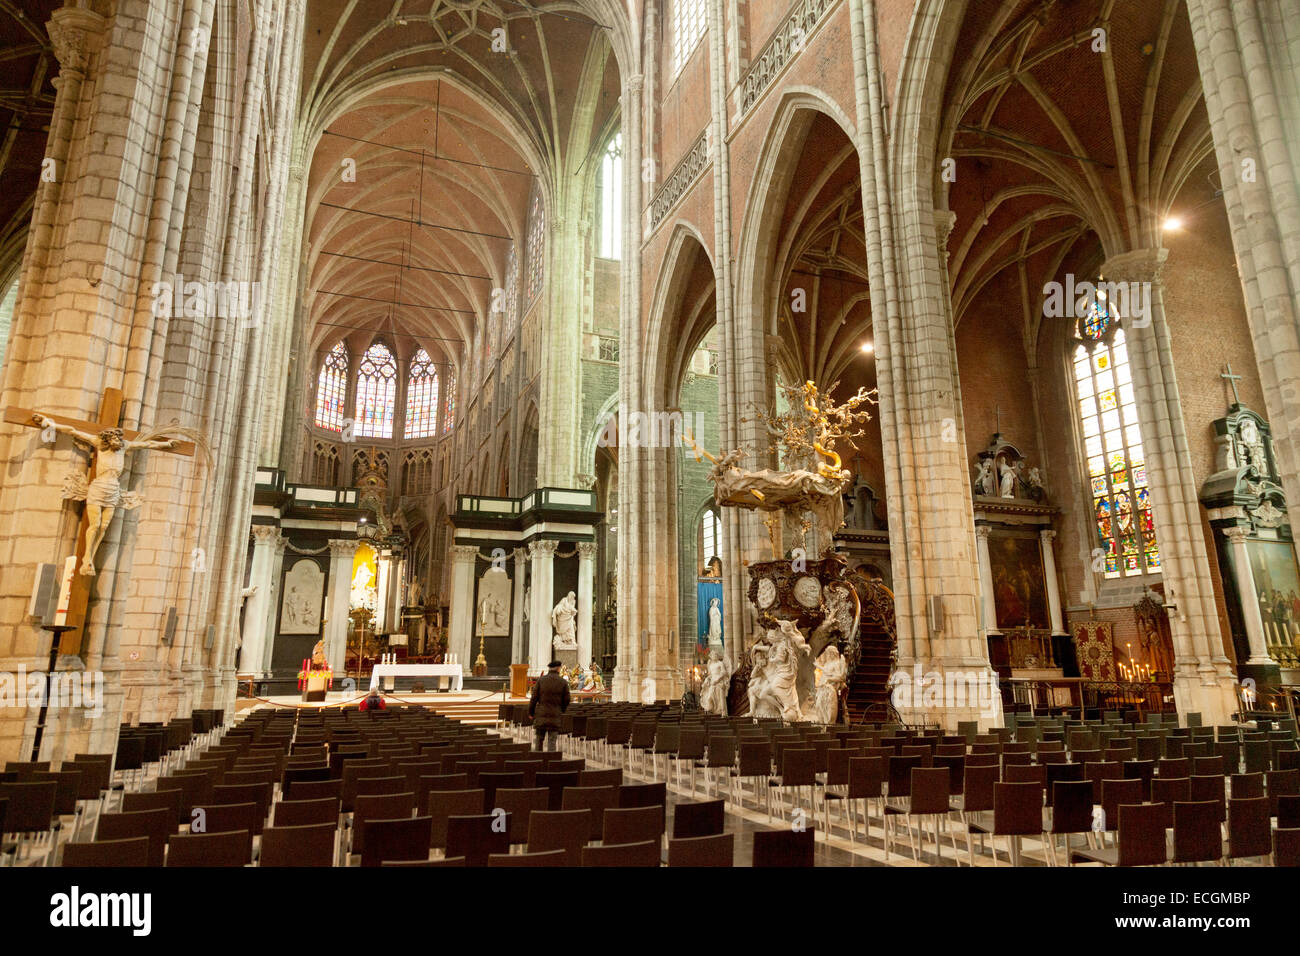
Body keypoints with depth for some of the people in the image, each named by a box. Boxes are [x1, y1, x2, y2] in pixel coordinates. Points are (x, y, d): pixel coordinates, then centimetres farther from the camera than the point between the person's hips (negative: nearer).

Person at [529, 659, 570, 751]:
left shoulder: (541, 680, -2)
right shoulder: (563, 682, -2)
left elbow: (534, 697, -2)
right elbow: (566, 700, 3)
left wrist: (530, 712, 9)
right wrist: (561, 711, 20)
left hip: (541, 715, 1)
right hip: (555, 716, -1)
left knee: (539, 740, 14)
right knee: (552, 741, 3)